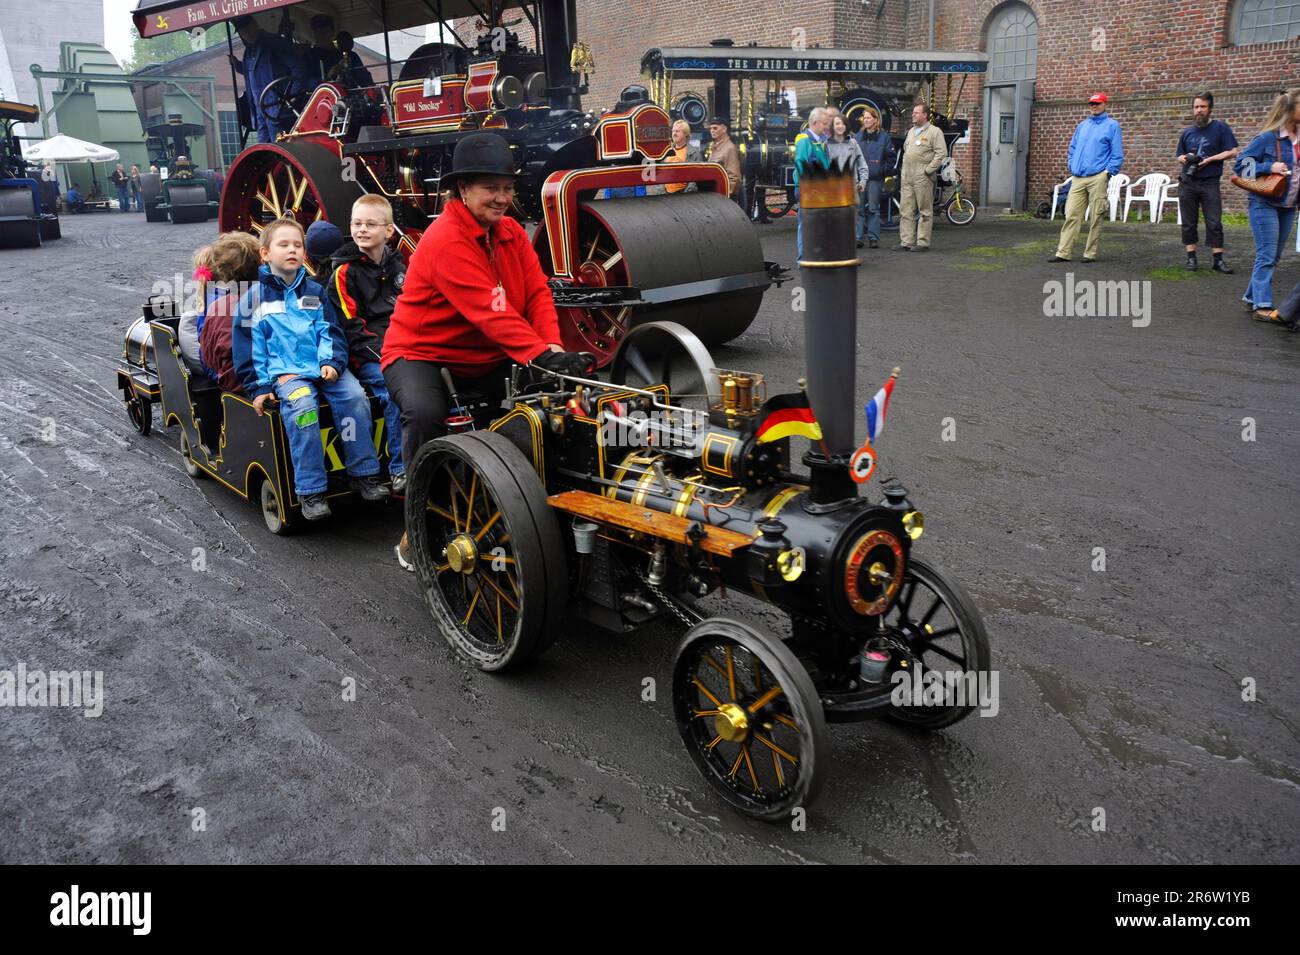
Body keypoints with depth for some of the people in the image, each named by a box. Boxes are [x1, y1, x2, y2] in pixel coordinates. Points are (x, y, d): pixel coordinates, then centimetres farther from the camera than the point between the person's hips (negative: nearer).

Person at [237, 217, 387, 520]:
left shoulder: (315, 292, 18)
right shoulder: (254, 297, 9)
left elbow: (331, 331, 15)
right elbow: (248, 347, 7)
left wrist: (332, 362, -5)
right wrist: (258, 387, -3)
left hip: (325, 367, 3)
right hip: (285, 372, -3)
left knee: (355, 396, -26)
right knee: (302, 405, -33)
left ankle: (363, 474, -14)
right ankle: (311, 491, -29)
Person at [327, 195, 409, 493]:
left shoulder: (397, 265, 17)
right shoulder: (345, 272, 1)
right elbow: (350, 326, -5)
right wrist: (382, 352, -16)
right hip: (366, 355, -5)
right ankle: (400, 470, -22)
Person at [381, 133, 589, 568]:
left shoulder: (510, 231, 5)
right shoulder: (445, 241, -21)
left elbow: (537, 293, -5)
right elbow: (489, 312, -32)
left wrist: (554, 345, -23)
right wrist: (541, 354, -41)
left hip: (486, 358, 7)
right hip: (422, 352, -7)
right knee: (425, 414, -36)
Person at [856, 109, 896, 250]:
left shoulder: (884, 137, 2)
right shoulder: (857, 137, 12)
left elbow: (892, 157, 2)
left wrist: (882, 171, -5)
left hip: (875, 179, -3)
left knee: (873, 209, -2)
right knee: (858, 209, 0)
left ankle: (874, 238, 2)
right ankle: (858, 237, 2)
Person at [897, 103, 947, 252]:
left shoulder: (934, 132, -4)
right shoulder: (911, 131, 19)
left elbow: (941, 153, -11)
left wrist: (928, 169, -15)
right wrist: (904, 169, 17)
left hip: (923, 178, -8)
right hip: (907, 178, 8)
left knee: (925, 211, -3)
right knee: (905, 210, 6)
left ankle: (923, 243, -2)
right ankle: (906, 241, 9)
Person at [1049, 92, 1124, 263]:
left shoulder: (1112, 125, 2)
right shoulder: (1082, 125, 18)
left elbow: (1117, 154, -2)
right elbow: (1072, 148, 23)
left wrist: (1108, 172, -9)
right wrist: (1072, 167, 11)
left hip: (1097, 178, -4)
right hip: (1077, 179, 4)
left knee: (1096, 217, -1)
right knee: (1072, 215, -2)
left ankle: (1090, 254, 3)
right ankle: (1063, 253, -3)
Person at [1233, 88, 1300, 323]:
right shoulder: (1268, 138, -12)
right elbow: (1240, 164, -10)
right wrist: (1268, 167, -21)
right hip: (1264, 204, -7)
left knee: (1274, 257, 11)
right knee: (1266, 255, -8)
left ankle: (1251, 297, 21)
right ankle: (1262, 306, -6)